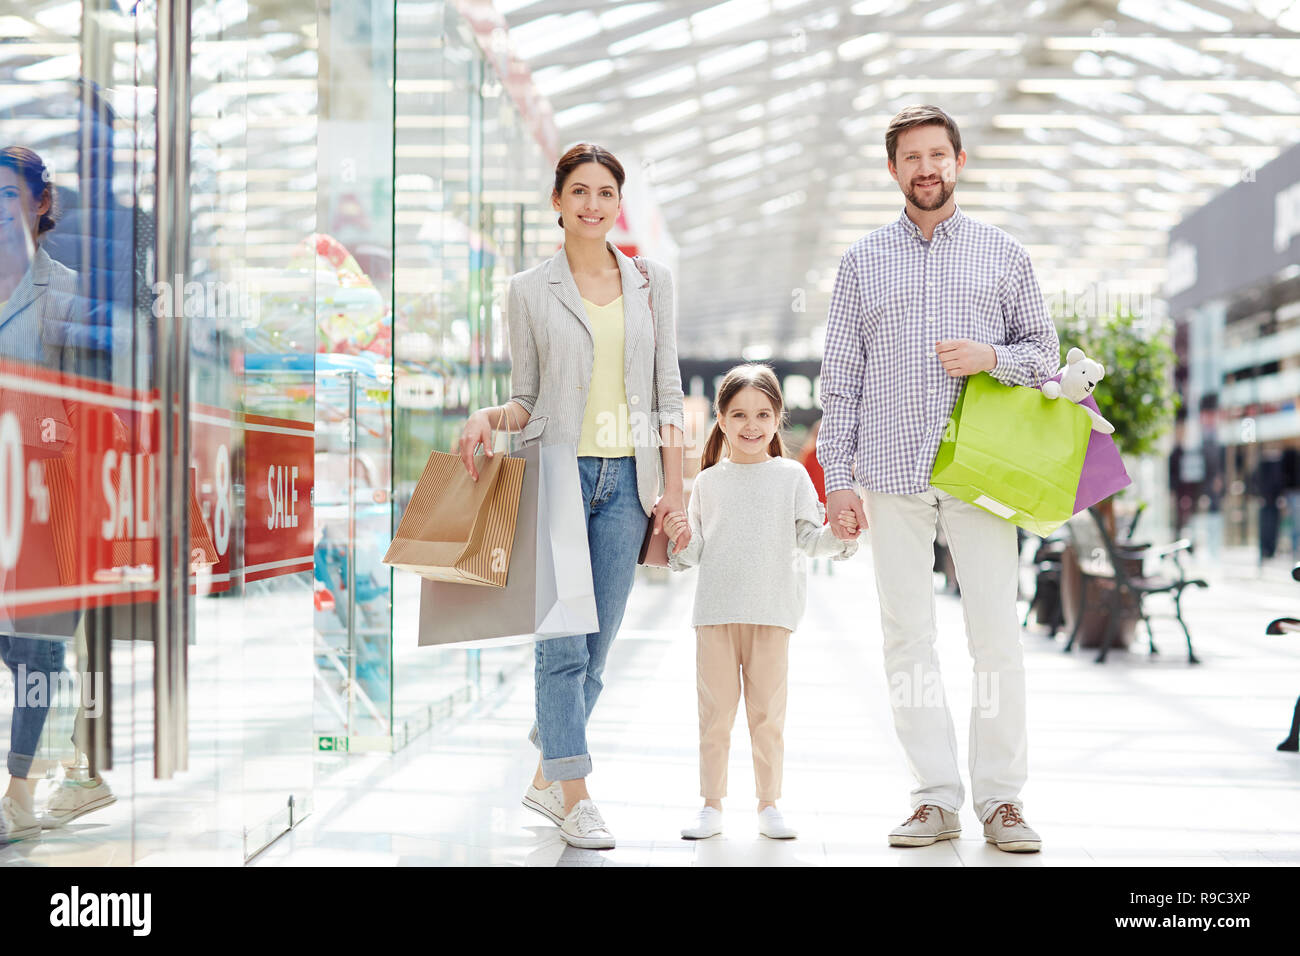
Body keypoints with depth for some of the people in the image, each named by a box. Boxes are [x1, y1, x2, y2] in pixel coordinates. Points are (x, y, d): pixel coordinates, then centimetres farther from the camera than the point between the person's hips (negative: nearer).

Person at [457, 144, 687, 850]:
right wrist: (489, 419, -15)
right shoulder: (530, 291, 4)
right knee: (564, 638, -9)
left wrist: (673, 485, 3)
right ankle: (575, 797, -5)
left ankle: (546, 778, 19)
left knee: (597, 644, 5)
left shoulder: (651, 282, 10)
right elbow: (526, 398, 7)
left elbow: (667, 392, 9)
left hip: (625, 479, 3)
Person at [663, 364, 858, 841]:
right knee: (715, 713, 3)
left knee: (768, 713, 4)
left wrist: (840, 534, -17)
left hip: (771, 611, -1)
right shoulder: (709, 481, 8)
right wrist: (680, 538, -12)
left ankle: (769, 806, 13)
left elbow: (808, 539, 2)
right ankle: (712, 806, 11)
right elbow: (693, 552, 9)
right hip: (715, 611, 1)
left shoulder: (791, 475, 6)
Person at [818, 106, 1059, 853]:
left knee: (998, 635, -5)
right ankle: (937, 797, 6)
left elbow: (1045, 350, 11)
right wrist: (837, 474, 3)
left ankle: (1001, 797, 3)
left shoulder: (1004, 254, 11)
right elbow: (840, 374, 11)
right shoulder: (863, 261, 12)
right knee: (908, 636, 0)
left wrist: (992, 358, -10)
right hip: (892, 473, 1)